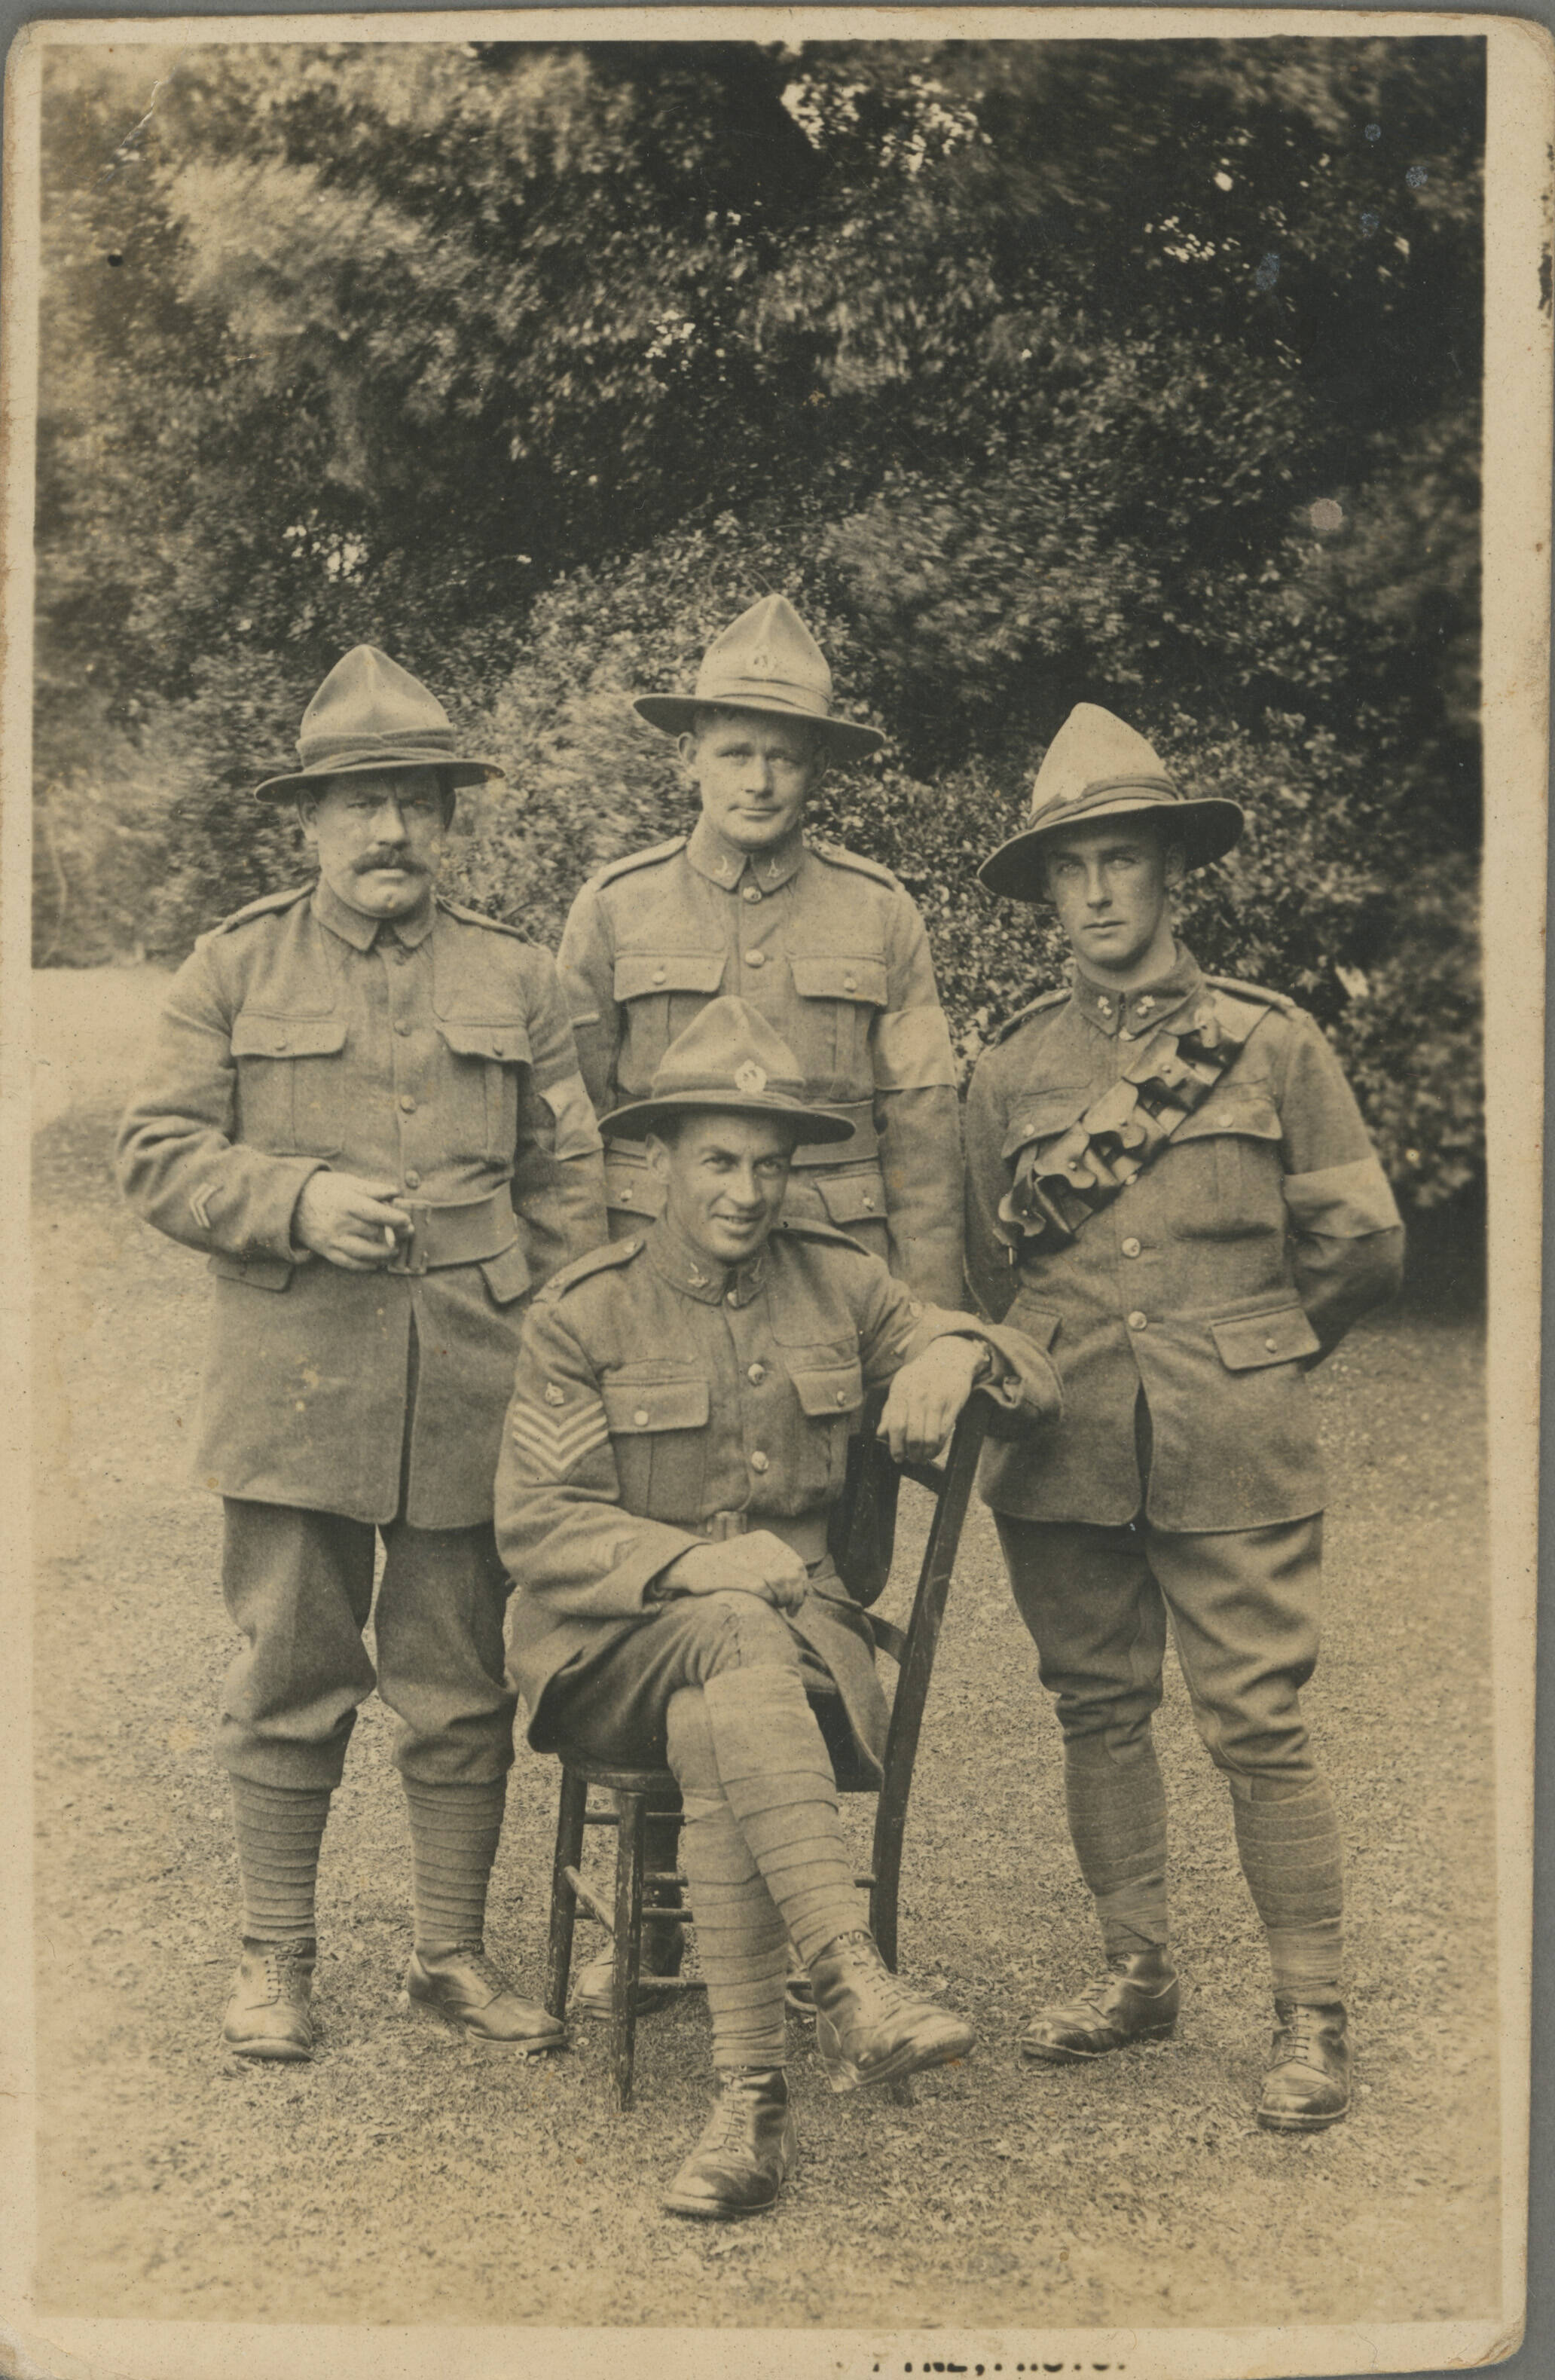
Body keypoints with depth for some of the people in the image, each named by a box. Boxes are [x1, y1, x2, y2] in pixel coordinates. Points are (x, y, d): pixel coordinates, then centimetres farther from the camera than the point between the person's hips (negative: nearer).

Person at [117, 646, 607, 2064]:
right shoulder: (234, 972, 6)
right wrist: (301, 1200, -15)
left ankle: (453, 1953, 24)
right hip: (293, 1393, -1)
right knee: (288, 1690, 6)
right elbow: (159, 1158, 2)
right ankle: (277, 1960, 21)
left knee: (464, 1696, 9)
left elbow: (569, 1188, 10)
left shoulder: (519, 982, 10)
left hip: (474, 1400, 1)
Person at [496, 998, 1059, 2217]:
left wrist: (958, 1349, -14)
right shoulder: (582, 1312, 2)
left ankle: (753, 2096, -35)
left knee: (718, 1729, -35)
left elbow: (1034, 1386, 10)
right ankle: (850, 1984, -47)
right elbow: (536, 1524, -4)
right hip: (620, 1641, -1)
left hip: (797, 1624, 2)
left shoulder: (836, 1281, 10)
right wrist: (693, 1564, -21)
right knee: (738, 1641, -38)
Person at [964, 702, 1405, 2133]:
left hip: (1232, 1451, -3)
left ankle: (1314, 2020, 8)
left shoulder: (1272, 1042, 1)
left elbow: (1365, 1248, 7)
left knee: (1257, 1724, -3)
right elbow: (987, 1266, 19)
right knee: (1099, 1711, 10)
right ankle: (1138, 1975, 25)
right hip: (1064, 1451, 3)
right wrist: (1062, 1364, 14)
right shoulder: (1013, 1068, 8)